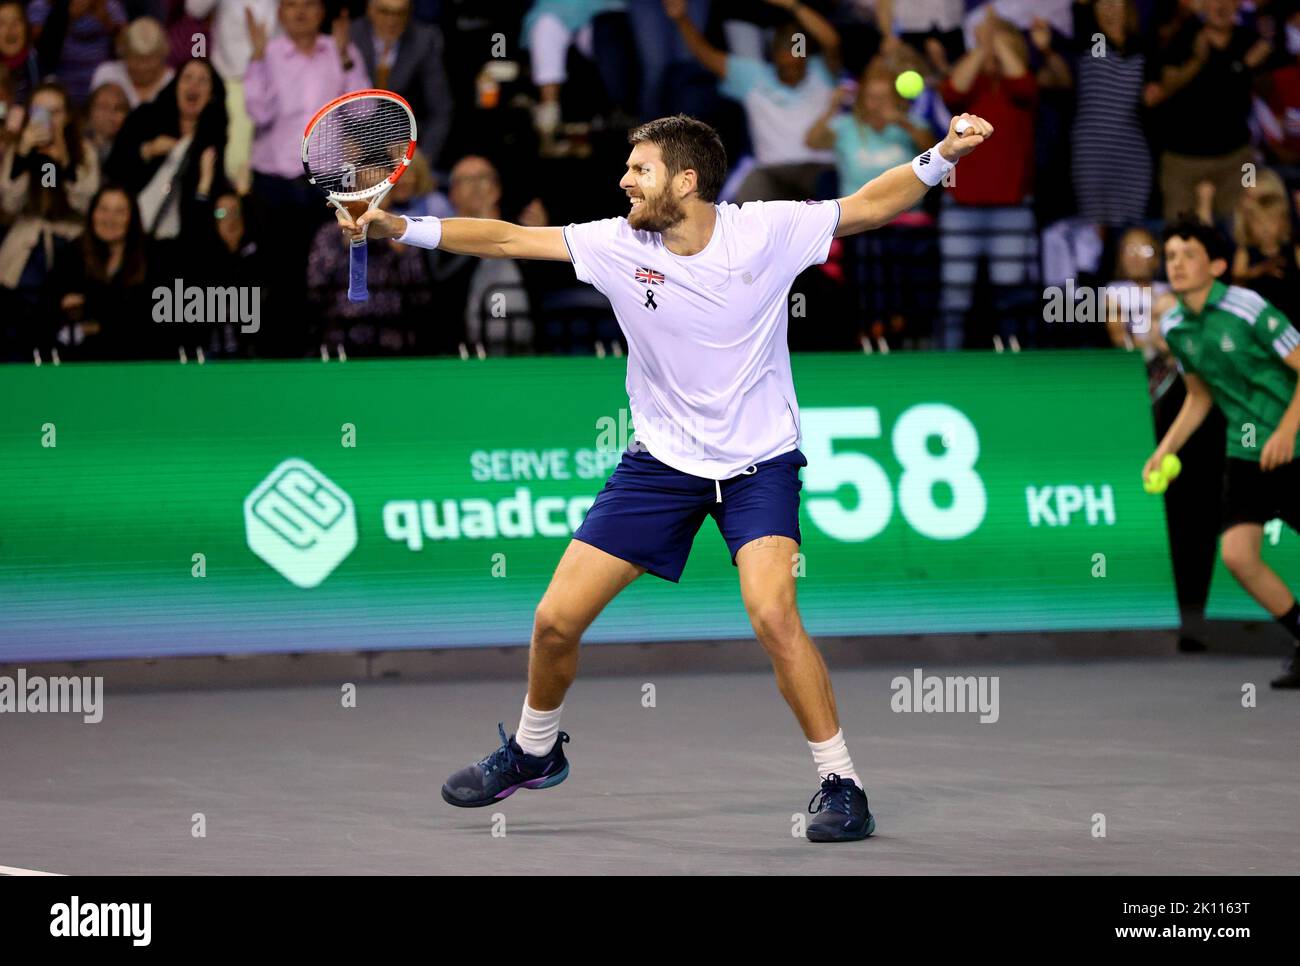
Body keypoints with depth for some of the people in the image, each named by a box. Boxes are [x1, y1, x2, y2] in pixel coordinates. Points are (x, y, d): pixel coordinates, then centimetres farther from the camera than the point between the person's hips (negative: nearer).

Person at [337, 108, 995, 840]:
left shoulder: (767, 231, -13)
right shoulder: (617, 245, -8)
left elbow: (868, 206, -6)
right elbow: (508, 238, -7)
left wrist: (942, 156, -21)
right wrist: (399, 226, -14)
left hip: (759, 461, -3)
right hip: (662, 460, 3)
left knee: (772, 614, -27)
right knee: (557, 620, 2)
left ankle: (842, 784, -12)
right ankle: (535, 751, 32)